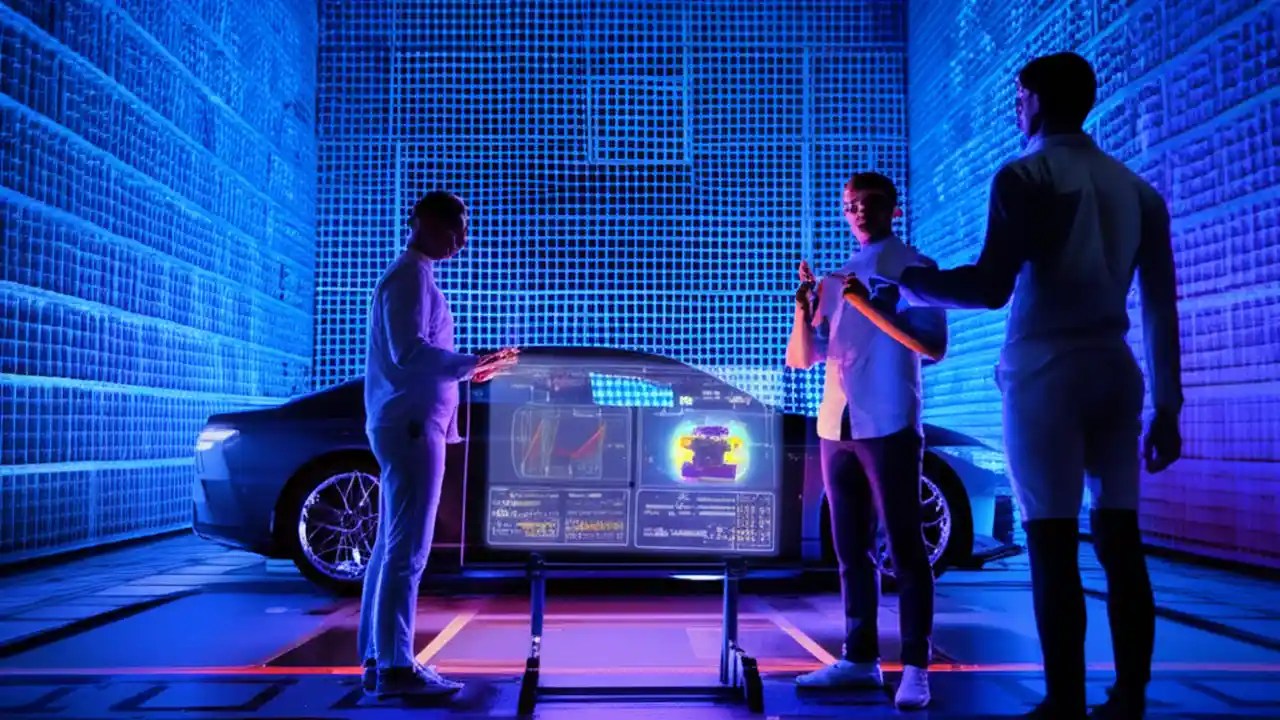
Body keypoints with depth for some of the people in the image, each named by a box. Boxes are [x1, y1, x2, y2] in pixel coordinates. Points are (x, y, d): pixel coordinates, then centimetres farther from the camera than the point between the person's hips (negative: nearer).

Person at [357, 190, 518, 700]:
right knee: (407, 550, -10)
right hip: (410, 423, -10)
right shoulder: (411, 276, -10)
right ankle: (394, 667, -8)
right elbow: (409, 352, -21)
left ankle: (378, 660, 16)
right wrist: (472, 364, -19)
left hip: (405, 422, 10)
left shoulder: (414, 276, 21)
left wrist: (467, 370, 20)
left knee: (392, 546, 11)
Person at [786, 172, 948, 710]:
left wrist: (869, 306, -18)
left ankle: (915, 668, 0)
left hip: (888, 425, -6)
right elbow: (799, 359, 14)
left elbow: (934, 348, -10)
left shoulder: (914, 267, 2)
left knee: (904, 549, -3)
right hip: (836, 427, 6)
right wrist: (803, 308, -4)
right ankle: (860, 659, 16)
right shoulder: (834, 280, 17)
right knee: (851, 549, 9)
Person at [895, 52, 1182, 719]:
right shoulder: (1138, 189, 16)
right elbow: (1162, 308, 13)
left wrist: (905, 275, 4)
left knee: (1054, 544, -4)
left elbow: (990, 288, -11)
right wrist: (1167, 405, 16)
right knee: (1119, 539, 7)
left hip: (1046, 371, -5)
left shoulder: (1025, 175, -2)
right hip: (1115, 372, 6)